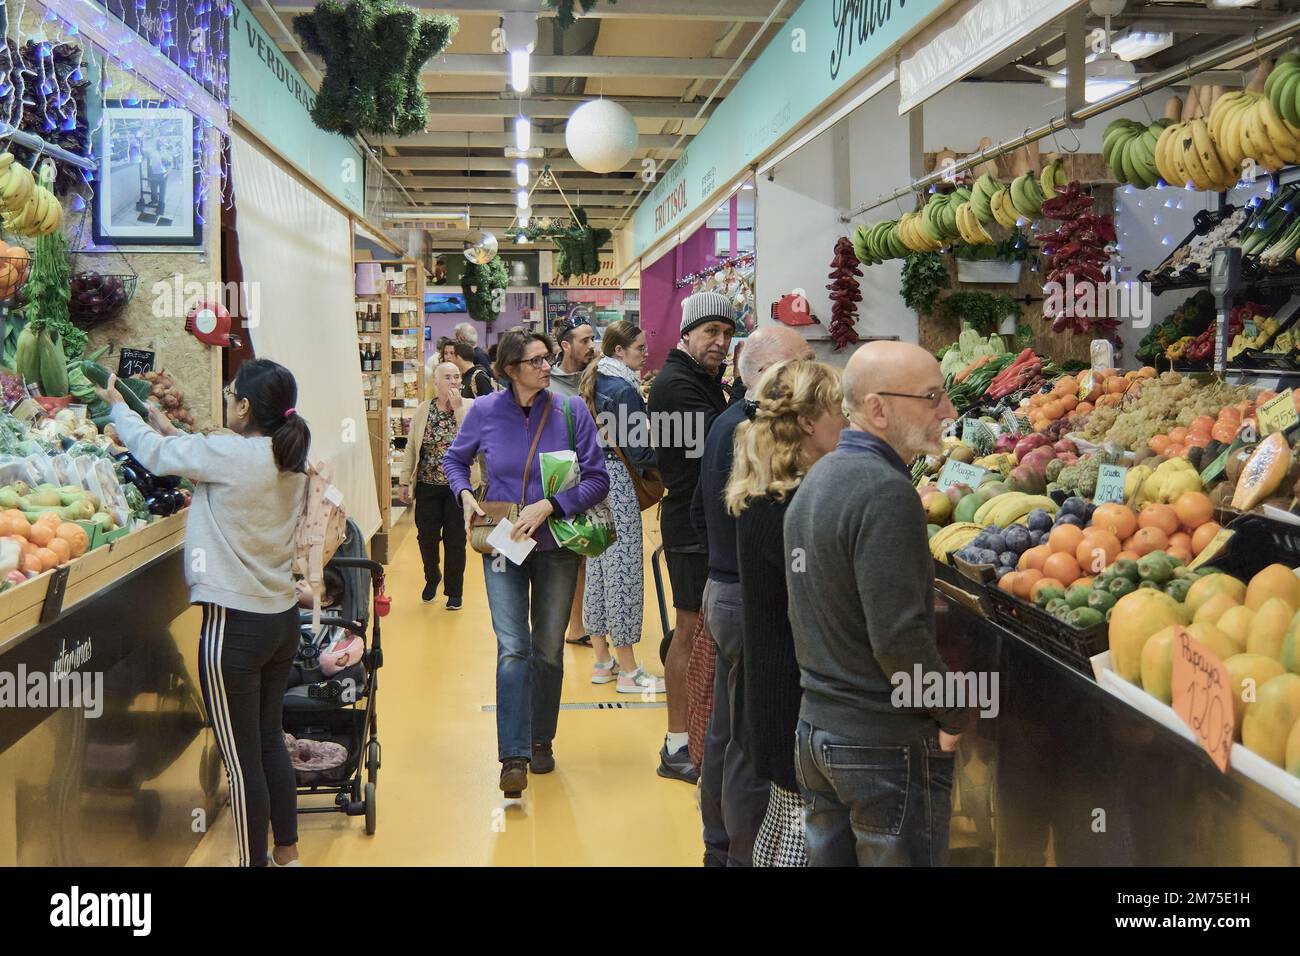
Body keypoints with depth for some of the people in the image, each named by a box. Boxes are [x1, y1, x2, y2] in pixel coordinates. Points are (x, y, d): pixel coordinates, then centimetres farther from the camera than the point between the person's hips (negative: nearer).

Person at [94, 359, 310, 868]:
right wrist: (173, 431, 31)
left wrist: (117, 405, 15)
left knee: (242, 758, 3)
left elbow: (154, 452, -3)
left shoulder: (230, 454, -18)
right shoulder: (288, 461, 4)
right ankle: (287, 853, 31)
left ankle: (256, 861, 13)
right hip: (282, 617, 8)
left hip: (234, 625, -8)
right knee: (270, 740, 20)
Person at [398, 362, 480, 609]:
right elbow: (411, 448, 7)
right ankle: (432, 578, 35)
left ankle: (454, 591, 18)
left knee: (455, 540, 3)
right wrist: (404, 482, 5)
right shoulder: (423, 410, 4)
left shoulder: (470, 407, -3)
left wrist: (458, 407, -18)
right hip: (428, 485, 2)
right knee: (426, 537, 6)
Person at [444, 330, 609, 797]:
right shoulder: (485, 411, -5)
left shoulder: (571, 410, -8)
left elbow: (598, 479, -9)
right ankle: (513, 756, -6)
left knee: (548, 650, 11)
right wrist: (464, 495, -7)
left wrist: (548, 506, -21)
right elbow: (455, 459, 13)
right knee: (512, 649, -10)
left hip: (556, 545, 1)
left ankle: (541, 739, 30)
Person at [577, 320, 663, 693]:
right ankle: (628, 672, 2)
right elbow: (638, 453, -17)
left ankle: (602, 662, 20)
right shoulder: (624, 389, -16)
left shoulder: (593, 383, 11)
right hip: (617, 483, -9)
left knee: (598, 566, 12)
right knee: (623, 568, -4)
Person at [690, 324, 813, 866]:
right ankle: (744, 856, 11)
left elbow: (701, 511, 20)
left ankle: (719, 847, 32)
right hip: (752, 599, -10)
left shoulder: (726, 422, 12)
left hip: (721, 591, 11)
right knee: (752, 743, 0)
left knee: (725, 731, 19)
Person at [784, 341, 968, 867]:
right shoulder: (885, 492, -21)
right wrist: (952, 716, -11)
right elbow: (899, 636, -24)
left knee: (828, 854, 18)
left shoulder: (816, 478, 8)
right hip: (887, 745, -8)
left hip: (815, 726, 8)